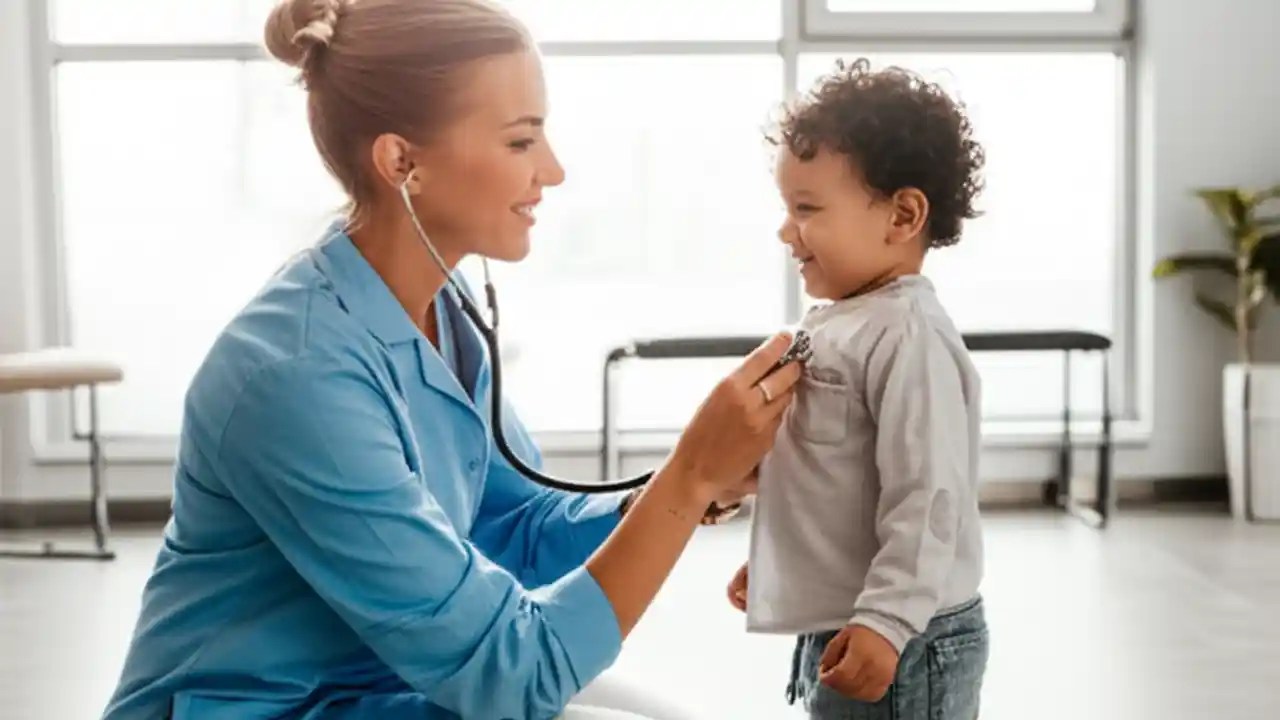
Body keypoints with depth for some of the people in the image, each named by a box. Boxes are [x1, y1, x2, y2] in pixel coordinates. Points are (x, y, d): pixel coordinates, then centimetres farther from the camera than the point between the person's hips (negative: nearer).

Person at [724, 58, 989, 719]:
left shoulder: (906, 337, -20)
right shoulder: (838, 325, 10)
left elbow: (927, 500, -25)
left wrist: (886, 621, -28)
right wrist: (770, 564, 24)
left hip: (900, 645, -10)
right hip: (834, 632, 10)